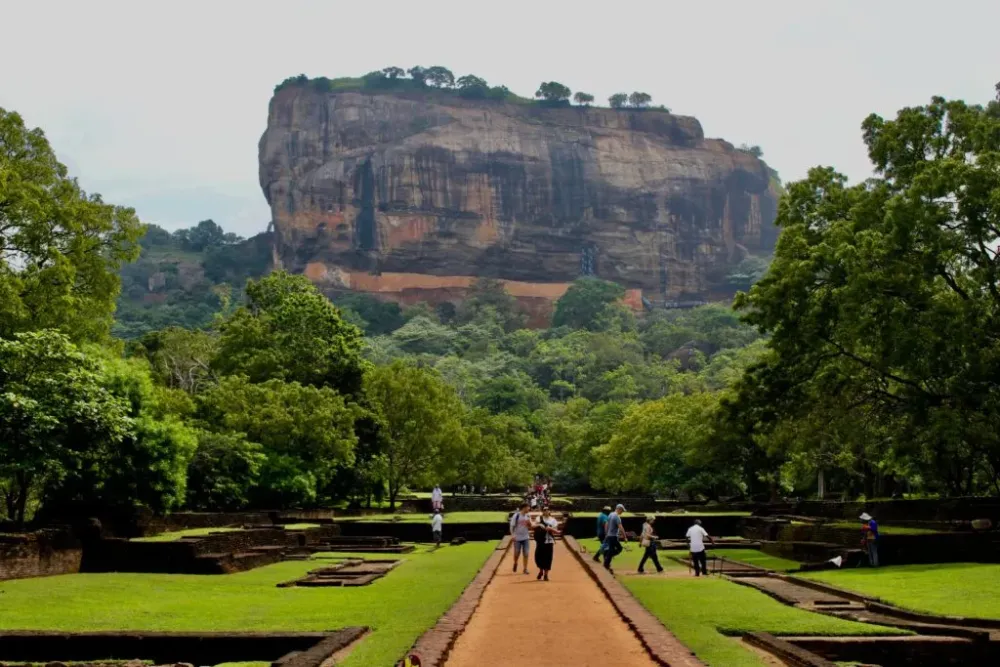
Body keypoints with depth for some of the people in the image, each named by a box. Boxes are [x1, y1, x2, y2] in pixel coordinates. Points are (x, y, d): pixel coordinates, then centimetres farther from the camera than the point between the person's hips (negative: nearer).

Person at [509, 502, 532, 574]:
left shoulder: (528, 516, 3)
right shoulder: (516, 515, -12)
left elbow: (530, 527, 8)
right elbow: (512, 526, -9)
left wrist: (529, 523, -12)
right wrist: (512, 535, -16)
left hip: (526, 538, 4)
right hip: (517, 538, -4)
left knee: (526, 554, 1)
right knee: (517, 553, 7)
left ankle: (525, 569, 9)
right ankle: (515, 564, 34)